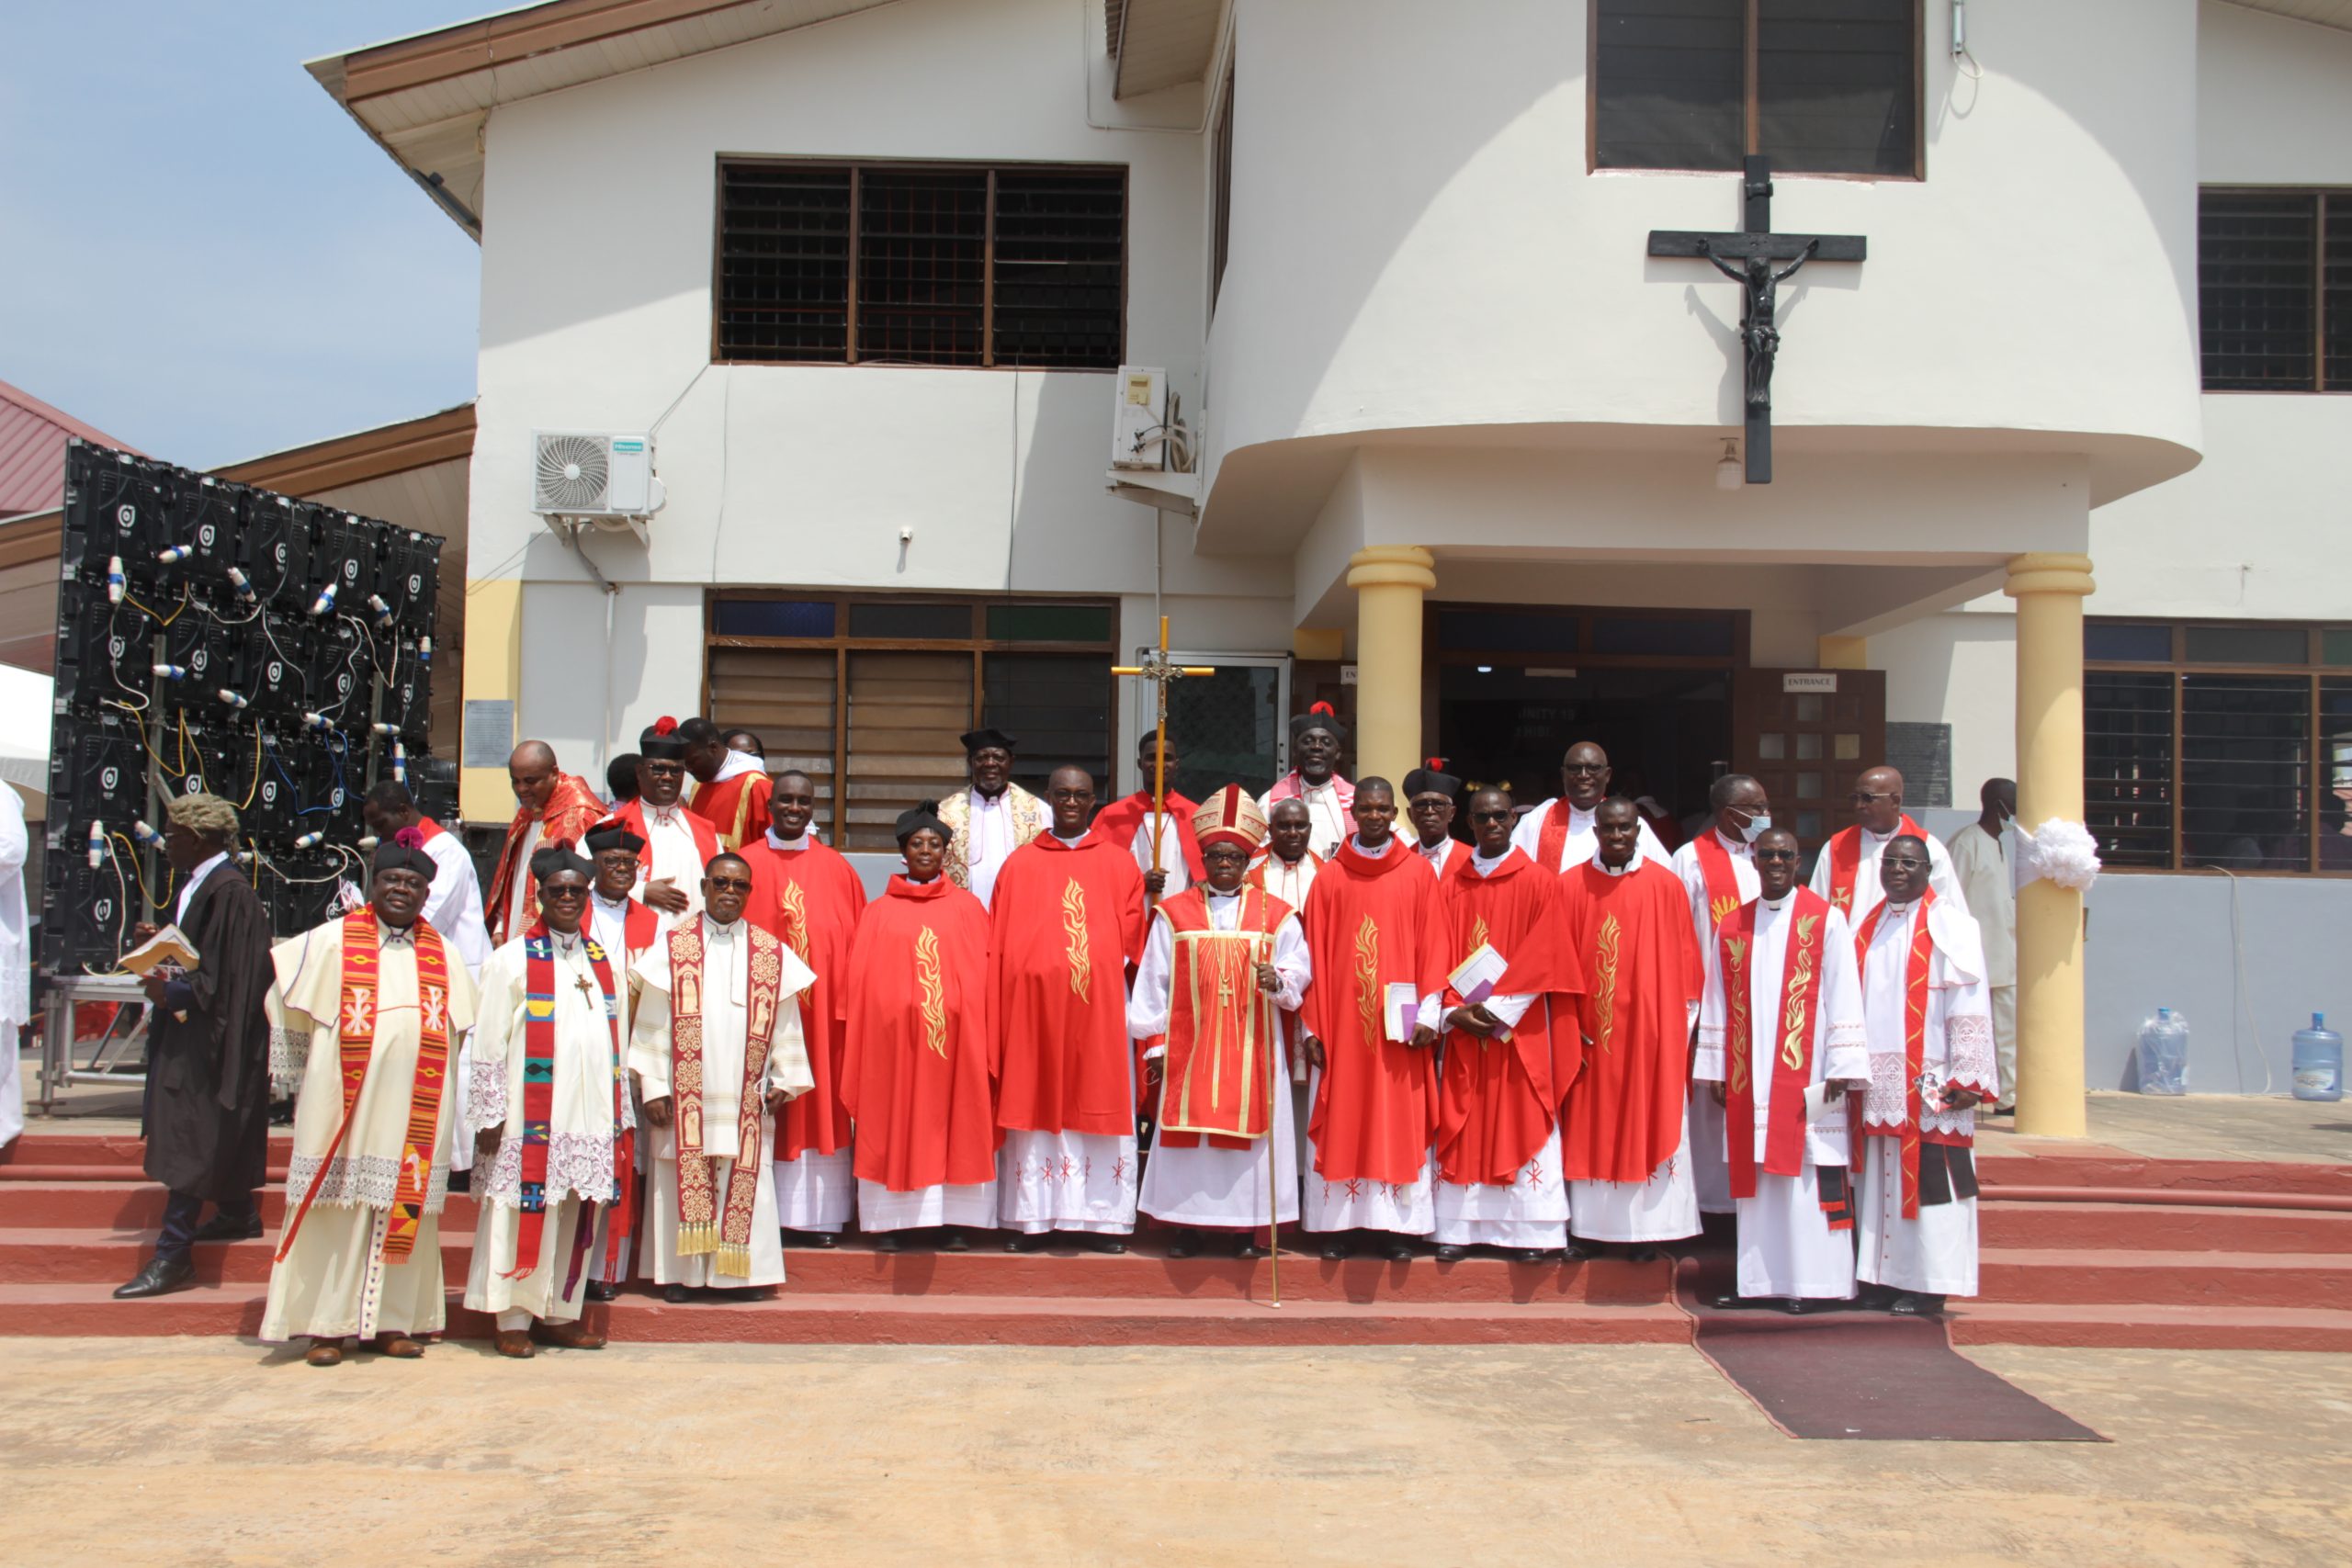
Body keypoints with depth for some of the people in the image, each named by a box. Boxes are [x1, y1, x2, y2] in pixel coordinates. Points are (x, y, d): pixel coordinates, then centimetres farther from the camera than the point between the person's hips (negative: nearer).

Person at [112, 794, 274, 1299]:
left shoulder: (230, 893, -20)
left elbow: (230, 977, -22)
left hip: (211, 1036, -10)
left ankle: (172, 1256, -5)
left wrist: (176, 992, -23)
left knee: (189, 1141, -8)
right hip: (190, 1033, 10)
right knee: (209, 1139, 18)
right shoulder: (196, 885, 10)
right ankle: (238, 1214, 32)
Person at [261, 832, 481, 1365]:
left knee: (407, 1210, 4)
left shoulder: (443, 956, 12)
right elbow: (286, 1004, 10)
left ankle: (393, 1321, 13)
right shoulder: (332, 941, 3)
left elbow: (463, 1030, 16)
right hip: (344, 1102, -3)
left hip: (416, 1109, 3)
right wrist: (300, 1076, 9)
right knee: (337, 1212, -1)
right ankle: (327, 1325, 6)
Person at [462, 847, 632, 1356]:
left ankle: (559, 1314, 19)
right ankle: (513, 1319, 8)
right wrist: (489, 1115, -9)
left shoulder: (603, 963, 14)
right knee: (523, 1215, -2)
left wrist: (621, 1113, 13)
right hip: (530, 1118, -4)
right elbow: (487, 1044, -4)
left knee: (577, 1218, 8)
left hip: (590, 1117, 5)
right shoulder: (512, 960, 0)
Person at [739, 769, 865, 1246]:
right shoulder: (746, 865, 3)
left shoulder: (837, 869, 7)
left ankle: (819, 1213, 9)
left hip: (823, 1009, 1)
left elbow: (856, 943, 8)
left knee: (821, 1108, 3)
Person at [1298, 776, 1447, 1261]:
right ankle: (1338, 1223, 9)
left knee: (1400, 1120, 2)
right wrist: (1312, 1025, -1)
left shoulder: (1419, 872, 5)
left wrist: (1428, 1014, -6)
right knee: (1341, 1121, 3)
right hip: (1341, 1019, 1)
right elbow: (1315, 953, 4)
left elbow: (1432, 946, 3)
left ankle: (1398, 1225, 9)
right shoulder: (1329, 876, 5)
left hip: (1398, 1020, 0)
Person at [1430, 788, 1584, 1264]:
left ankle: (1531, 1230, 4)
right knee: (1461, 1128, 2)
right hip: (1461, 1027, 3)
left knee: (1523, 1125, -1)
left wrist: (1498, 1008, -14)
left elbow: (1544, 959, -6)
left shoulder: (1539, 883, 0)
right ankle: (1459, 1229, 6)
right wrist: (1454, 1010, -10)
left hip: (1520, 1026, -3)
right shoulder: (1450, 885, 9)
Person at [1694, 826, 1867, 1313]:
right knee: (1756, 1177, 5)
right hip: (1750, 1079, 4)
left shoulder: (1826, 920, 1)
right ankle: (1761, 1280, 11)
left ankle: (1814, 1283, 2)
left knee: (1810, 1176, -3)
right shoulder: (1732, 927, 12)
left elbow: (1843, 997, -3)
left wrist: (1840, 1068, -9)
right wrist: (1715, 1068, 8)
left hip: (1807, 1075, -4)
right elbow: (1719, 1003, 13)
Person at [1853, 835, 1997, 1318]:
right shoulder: (1869, 928, 15)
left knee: (1927, 1182, -3)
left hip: (1927, 1087, -5)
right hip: (1877, 1085, 6)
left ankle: (1928, 1286, 5)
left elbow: (1969, 1007, -8)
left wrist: (1965, 1078, -15)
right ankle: (1882, 1277, 15)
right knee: (1880, 1181, 8)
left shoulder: (1949, 925, -3)